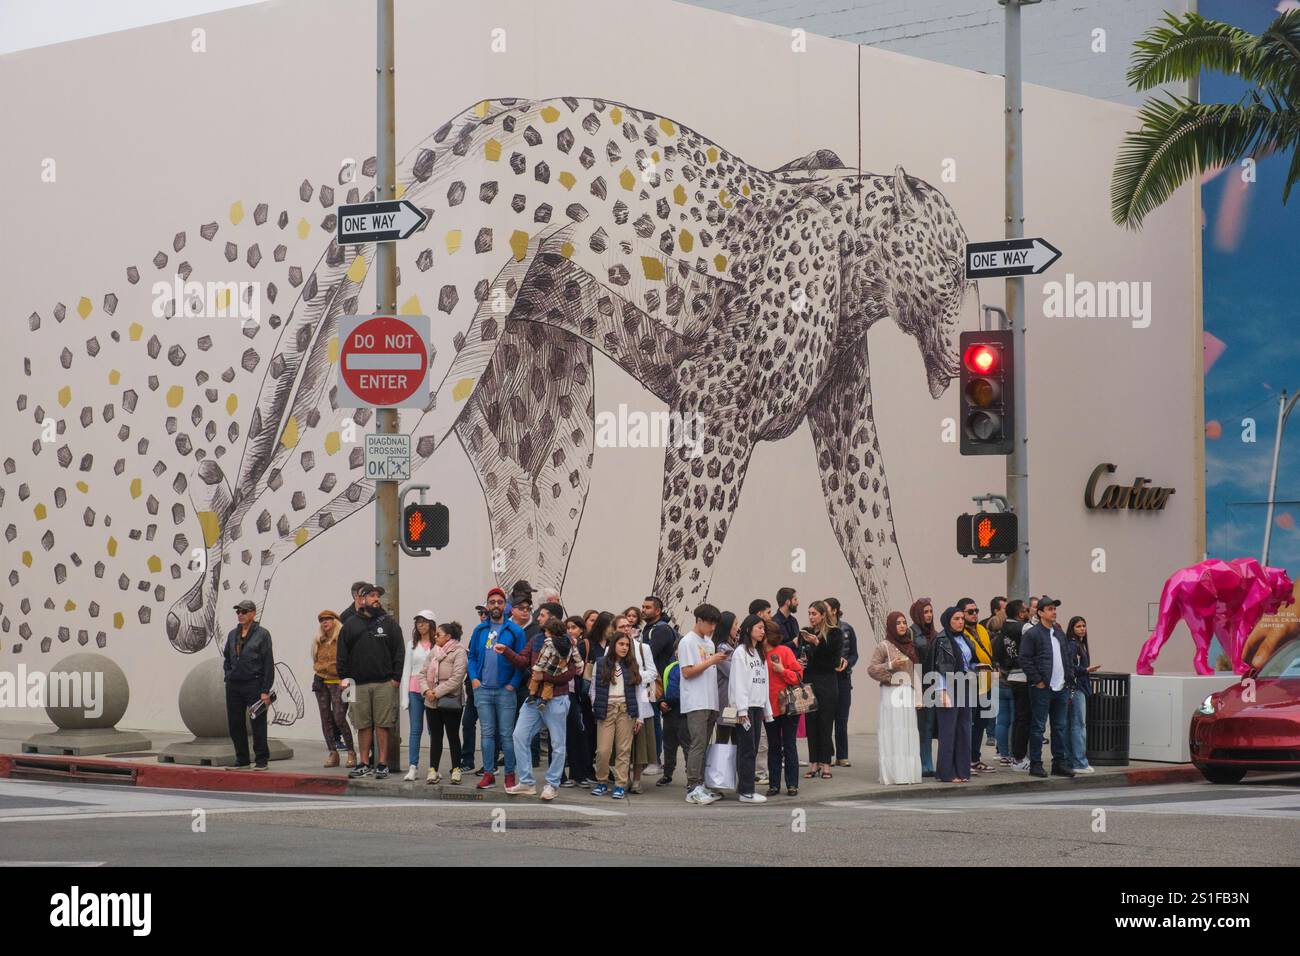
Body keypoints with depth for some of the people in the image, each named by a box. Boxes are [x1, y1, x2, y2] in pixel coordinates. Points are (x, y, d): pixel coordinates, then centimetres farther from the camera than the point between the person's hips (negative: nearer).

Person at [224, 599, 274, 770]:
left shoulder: (262, 634, -4)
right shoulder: (232, 634, 14)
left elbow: (269, 664, -7)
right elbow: (226, 658, 26)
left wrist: (265, 690, -12)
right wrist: (229, 676, 10)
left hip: (254, 685, -6)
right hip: (234, 686, 6)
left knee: (258, 724, -2)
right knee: (235, 724, 7)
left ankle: (261, 760, 6)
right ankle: (241, 760, 17)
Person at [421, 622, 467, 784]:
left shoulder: (459, 653, -9)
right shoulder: (434, 652, 12)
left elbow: (456, 679, -17)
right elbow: (425, 673, 11)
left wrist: (437, 692, -17)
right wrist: (427, 690, -7)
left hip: (450, 702, -6)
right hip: (432, 703, 6)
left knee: (453, 736, 3)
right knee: (435, 736, 8)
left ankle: (456, 770, 11)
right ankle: (433, 771, 10)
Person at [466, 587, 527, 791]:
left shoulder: (514, 631, -1)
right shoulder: (480, 630, 10)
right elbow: (472, 657, 14)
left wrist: (513, 683, -10)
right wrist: (473, 678, 0)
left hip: (505, 690, -3)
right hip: (483, 690, 3)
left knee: (506, 735, -1)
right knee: (487, 733, 5)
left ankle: (510, 774, 5)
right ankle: (488, 773, 9)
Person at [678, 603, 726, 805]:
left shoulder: (709, 642, 18)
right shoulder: (688, 642, -6)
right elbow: (687, 672, -13)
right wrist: (710, 661, -16)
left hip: (710, 702, 8)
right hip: (695, 703, -8)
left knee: (703, 745, 8)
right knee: (698, 744, -13)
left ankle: (700, 786, 10)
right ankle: (692, 789, -14)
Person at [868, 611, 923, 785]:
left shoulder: (910, 646, 15)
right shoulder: (884, 646, -1)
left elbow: (915, 673, 16)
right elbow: (871, 668, -4)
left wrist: (917, 697, 12)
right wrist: (890, 665, -16)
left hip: (908, 692, 5)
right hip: (892, 692, -5)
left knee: (909, 734, 3)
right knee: (893, 733, -8)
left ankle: (909, 772, 5)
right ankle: (892, 773, -8)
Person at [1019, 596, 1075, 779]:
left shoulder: (1060, 632, 16)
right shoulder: (1032, 634, -8)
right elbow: (1025, 659, -12)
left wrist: (1066, 679, 14)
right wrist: (1038, 681, -14)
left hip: (1061, 688, 7)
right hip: (1042, 689, -7)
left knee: (1061, 727, 10)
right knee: (1038, 727, -1)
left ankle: (1060, 762, 17)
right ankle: (1035, 764, 4)